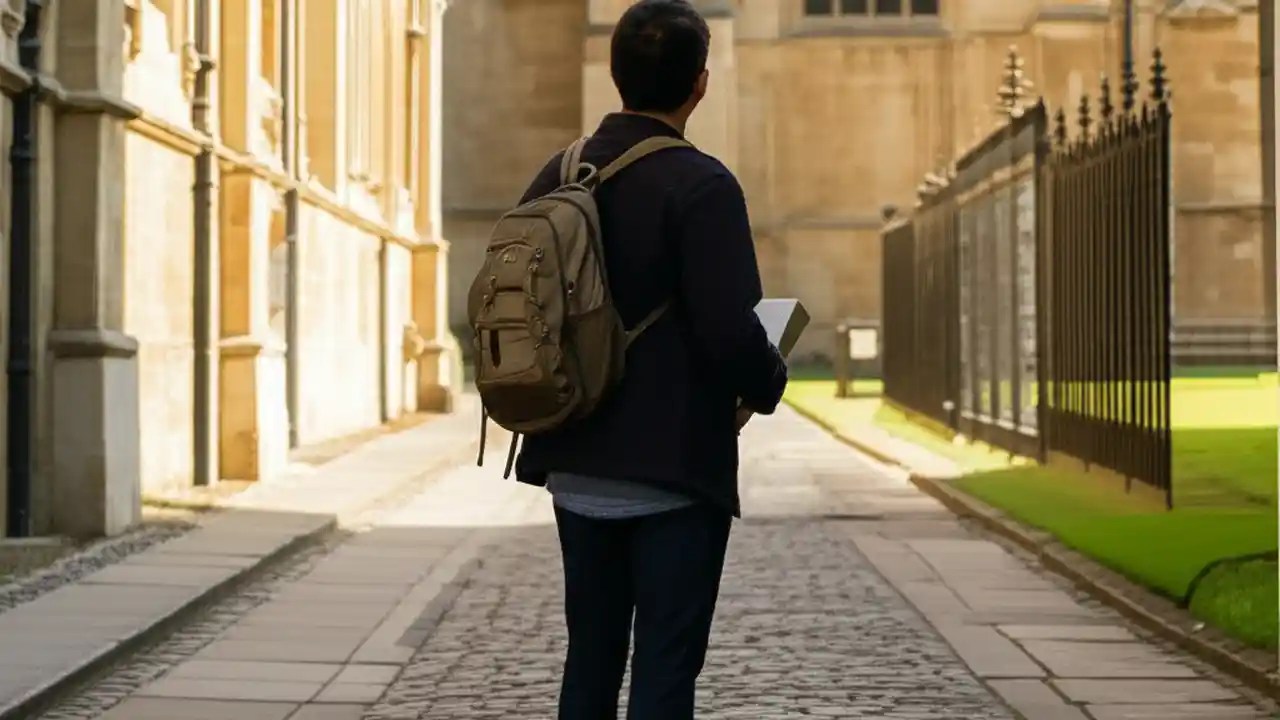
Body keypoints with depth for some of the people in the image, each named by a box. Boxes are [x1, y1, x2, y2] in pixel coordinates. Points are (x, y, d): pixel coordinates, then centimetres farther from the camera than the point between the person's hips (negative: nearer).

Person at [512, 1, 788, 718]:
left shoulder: (556, 178, 5)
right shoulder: (701, 186, -15)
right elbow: (730, 330, -21)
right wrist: (767, 384, 0)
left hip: (576, 466, 6)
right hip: (675, 469, -6)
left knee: (589, 661, 15)